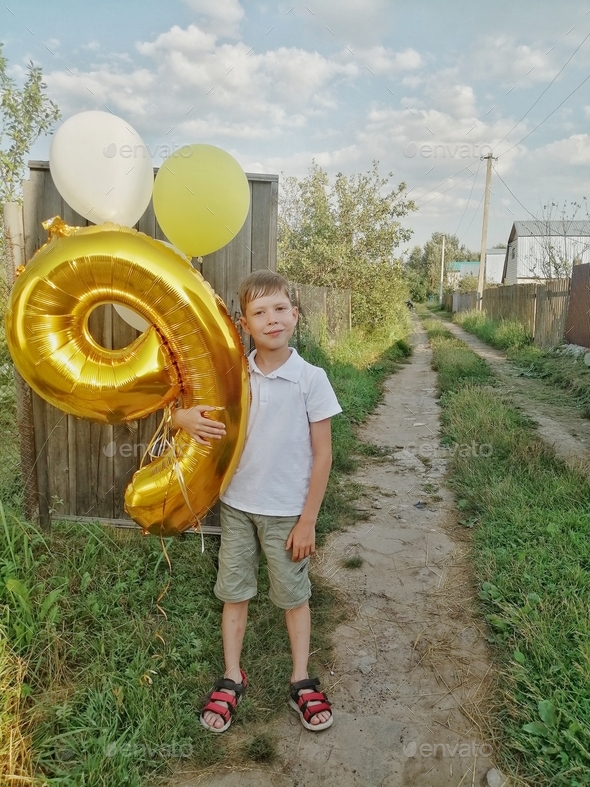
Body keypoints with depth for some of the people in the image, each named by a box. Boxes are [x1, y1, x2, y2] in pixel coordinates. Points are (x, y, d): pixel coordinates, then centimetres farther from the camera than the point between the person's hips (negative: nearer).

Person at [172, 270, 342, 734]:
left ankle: (302, 682, 35)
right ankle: (232, 679, 36)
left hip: (287, 511, -3)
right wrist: (188, 419, -25)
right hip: (237, 505, 3)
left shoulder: (311, 379, -14)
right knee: (234, 592, 16)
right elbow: (183, 412, 1)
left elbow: (322, 455, -11)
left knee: (294, 595, 15)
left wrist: (307, 521, -10)